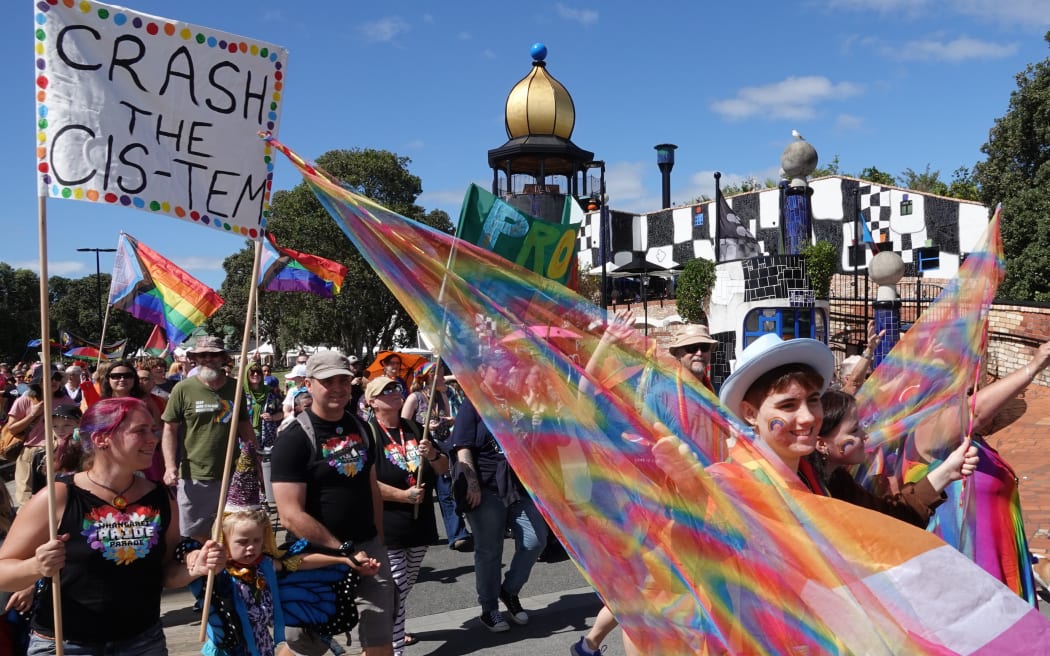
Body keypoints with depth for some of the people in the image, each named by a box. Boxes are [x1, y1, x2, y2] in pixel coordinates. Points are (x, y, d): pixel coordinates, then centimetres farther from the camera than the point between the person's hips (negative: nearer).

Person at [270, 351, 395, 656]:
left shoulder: (360, 428, 6)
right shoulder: (294, 439, -14)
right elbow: (291, 516, -20)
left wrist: (378, 540, 8)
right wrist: (343, 551, -19)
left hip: (368, 547, 5)